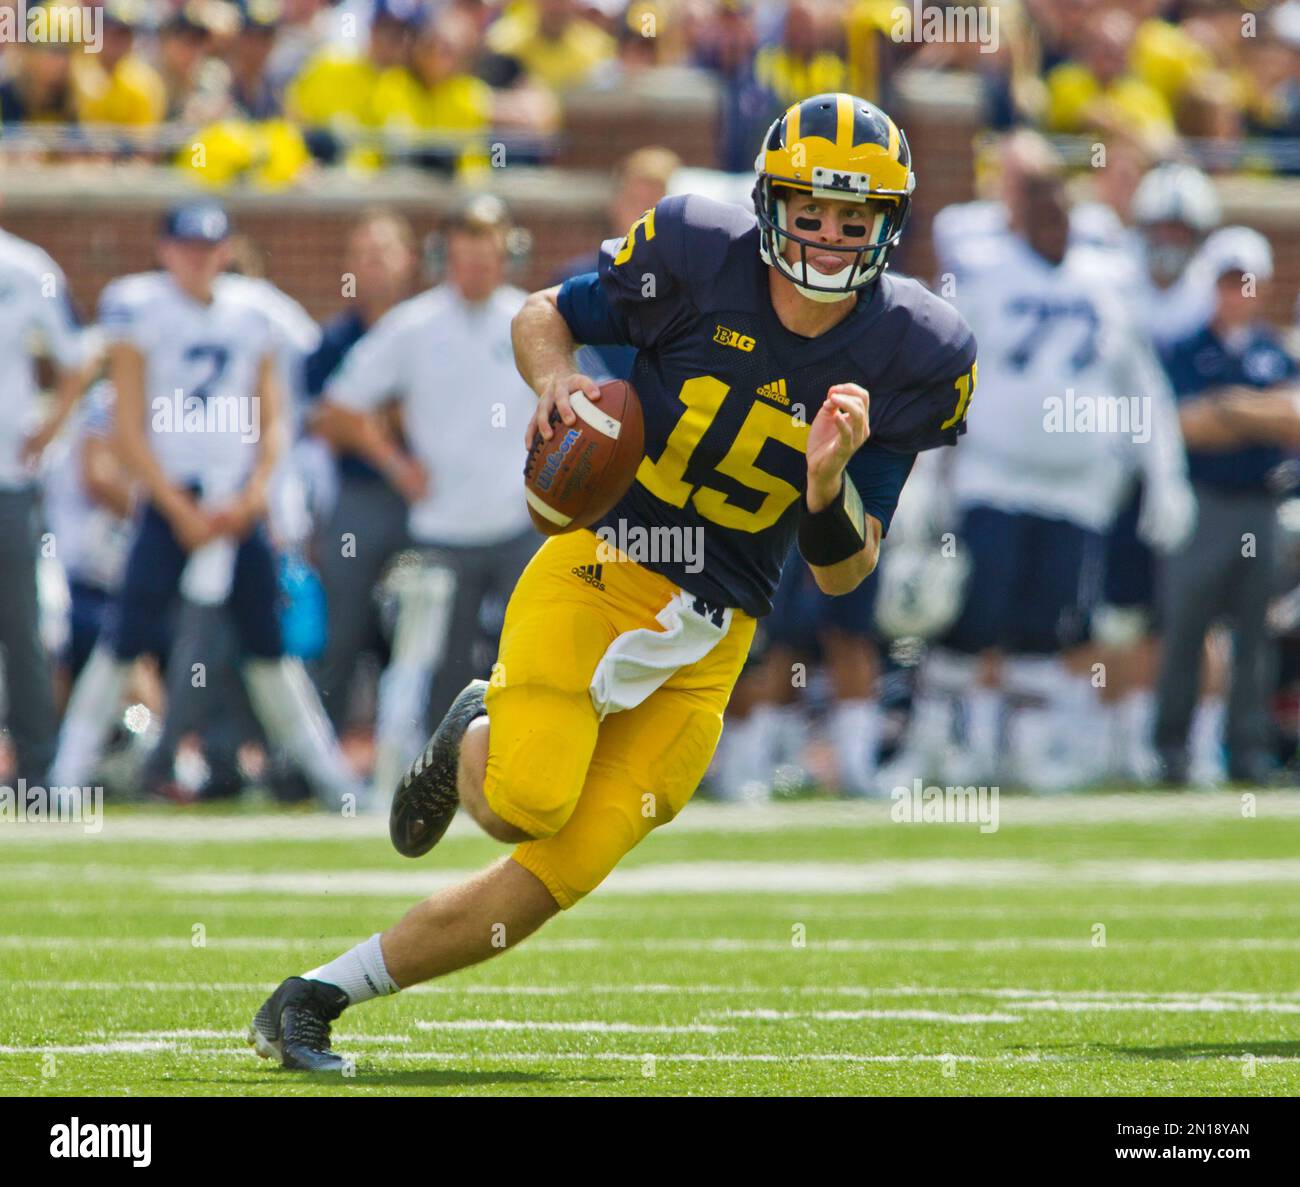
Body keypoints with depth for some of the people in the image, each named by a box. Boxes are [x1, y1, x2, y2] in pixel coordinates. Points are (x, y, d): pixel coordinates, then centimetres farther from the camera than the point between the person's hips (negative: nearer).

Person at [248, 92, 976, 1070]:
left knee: (554, 880, -5)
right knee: (527, 802, -27)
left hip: (708, 643, 3)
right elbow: (543, 315, 8)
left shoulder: (916, 356, -3)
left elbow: (842, 572, 0)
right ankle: (474, 739, 11)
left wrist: (829, 480, -21)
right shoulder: (698, 255, -9)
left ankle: (314, 998, 11)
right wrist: (556, 379, -15)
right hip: (598, 573, -3)